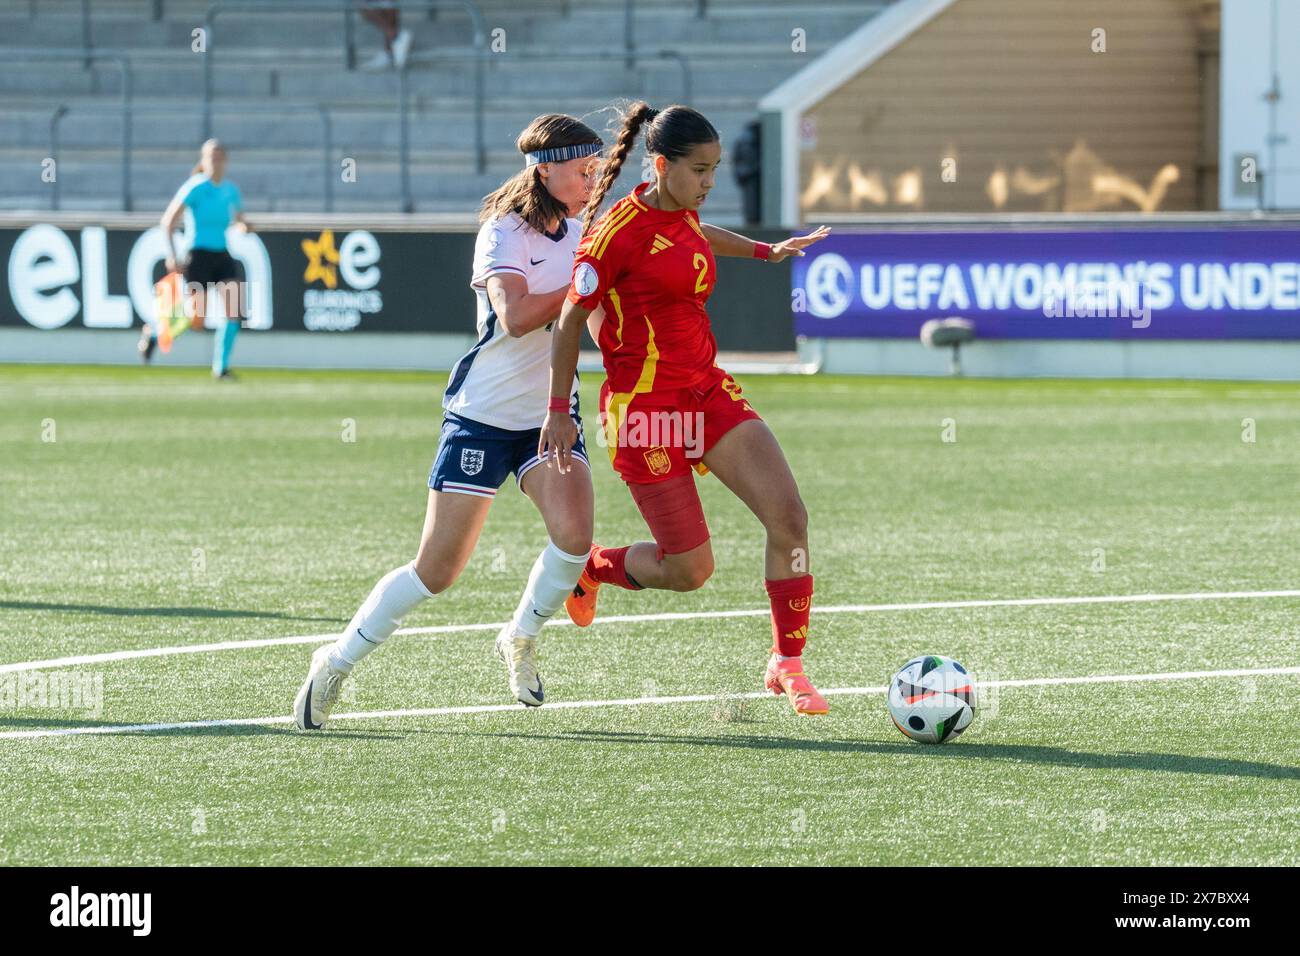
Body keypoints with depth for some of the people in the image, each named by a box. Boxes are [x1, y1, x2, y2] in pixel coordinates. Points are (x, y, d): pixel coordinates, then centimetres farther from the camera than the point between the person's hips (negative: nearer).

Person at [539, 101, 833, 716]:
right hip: (646, 406, -7)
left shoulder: (681, 213, 6)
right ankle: (588, 566, 27)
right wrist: (558, 412, -8)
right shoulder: (619, 231, -16)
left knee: (788, 515, -8)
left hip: (707, 389, 7)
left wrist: (767, 251, 39)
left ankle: (786, 664, 3)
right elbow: (570, 320, -10)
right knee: (689, 570, -4)